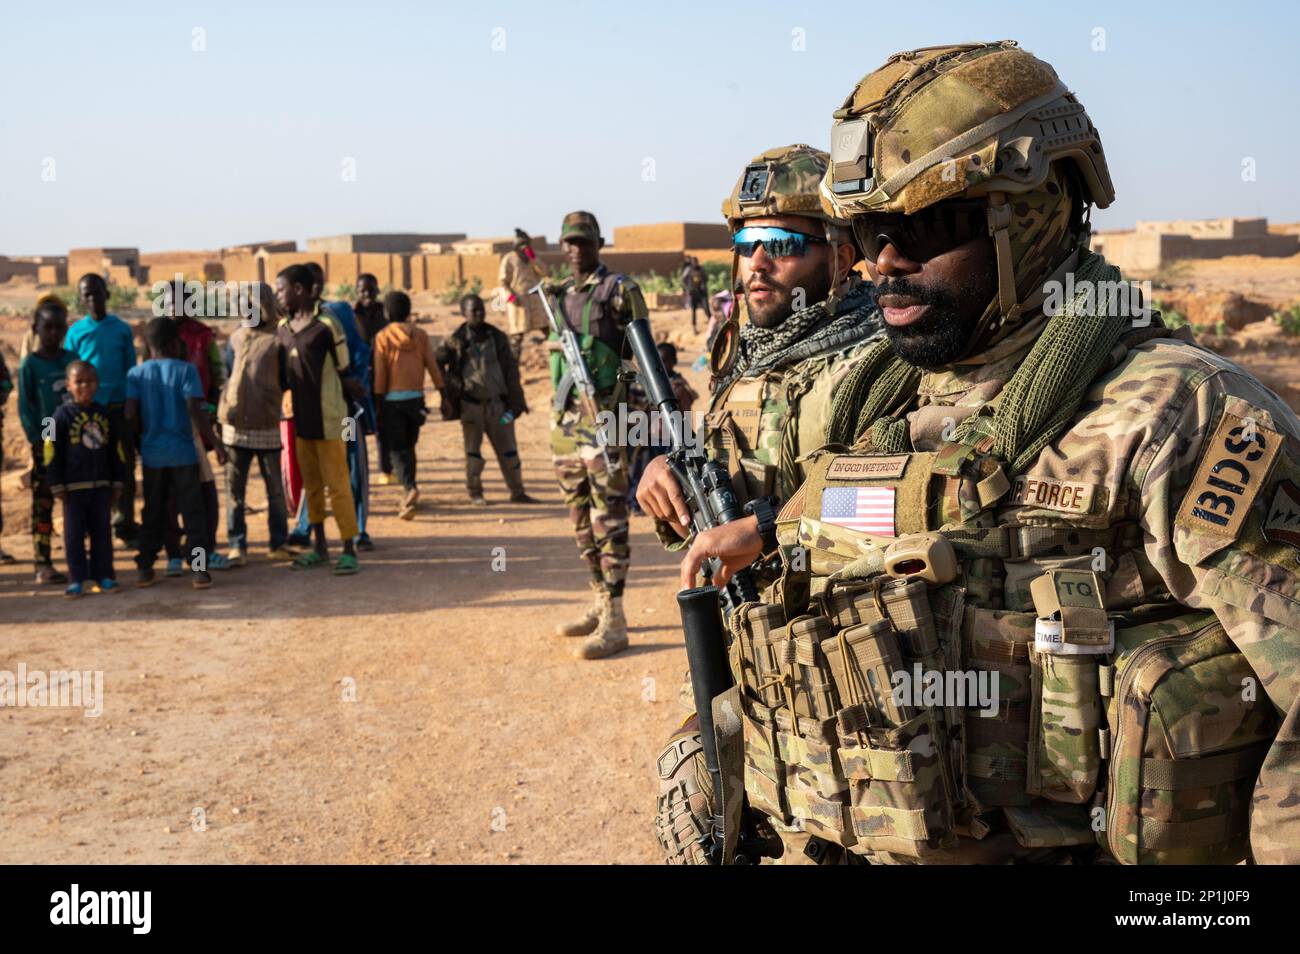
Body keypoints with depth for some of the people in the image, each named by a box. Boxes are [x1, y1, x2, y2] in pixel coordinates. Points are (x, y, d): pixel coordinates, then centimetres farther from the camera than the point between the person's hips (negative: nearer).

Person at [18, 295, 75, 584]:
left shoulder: (73, 359, 7)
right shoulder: (29, 364, -3)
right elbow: (25, 407, -4)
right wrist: (36, 438, -12)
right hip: (46, 443, -3)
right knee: (42, 504, 0)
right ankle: (43, 565, 3)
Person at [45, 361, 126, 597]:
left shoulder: (104, 414, 7)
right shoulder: (63, 415, -4)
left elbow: (116, 450, 11)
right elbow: (52, 452, -5)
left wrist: (117, 482, 9)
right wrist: (57, 486, -8)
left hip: (101, 485, 3)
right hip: (74, 486, -3)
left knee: (102, 532, 7)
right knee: (74, 534, 1)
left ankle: (103, 576, 15)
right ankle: (76, 579, 6)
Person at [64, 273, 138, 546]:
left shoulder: (122, 329, 5)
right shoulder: (76, 331, 3)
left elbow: (132, 370, 9)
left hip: (119, 408, 1)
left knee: (125, 468, 2)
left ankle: (125, 526, 11)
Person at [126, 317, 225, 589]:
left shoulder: (136, 374, 2)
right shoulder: (185, 370, -6)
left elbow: (130, 414, -5)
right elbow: (195, 410, -14)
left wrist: (143, 434, 12)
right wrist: (215, 442, -10)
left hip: (151, 454, 3)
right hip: (183, 452, -3)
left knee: (153, 513, 14)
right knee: (192, 512, 3)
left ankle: (144, 568, 15)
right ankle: (198, 569, -1)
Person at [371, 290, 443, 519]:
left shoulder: (382, 337, -5)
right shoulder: (420, 335, 3)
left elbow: (379, 372, -7)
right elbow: (432, 366, 3)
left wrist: (377, 401, 0)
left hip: (393, 399, -3)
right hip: (416, 397, 3)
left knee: (397, 448, -1)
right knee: (409, 446, 16)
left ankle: (410, 487, -25)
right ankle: (408, 499, 20)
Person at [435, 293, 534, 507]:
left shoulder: (497, 336, 5)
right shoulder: (456, 340, -2)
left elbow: (511, 369, 6)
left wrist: (515, 400, 1)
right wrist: (451, 386, -5)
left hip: (497, 401, 2)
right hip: (471, 403, -2)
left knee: (508, 449, 6)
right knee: (473, 450, 5)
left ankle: (517, 492, 14)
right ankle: (475, 493, 16)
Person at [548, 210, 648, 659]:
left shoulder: (620, 291, -6)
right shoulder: (560, 295, 15)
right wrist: (557, 412, 18)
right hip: (565, 417, 7)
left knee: (608, 519, -6)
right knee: (581, 518, 13)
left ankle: (614, 622, -3)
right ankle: (599, 605, 24)